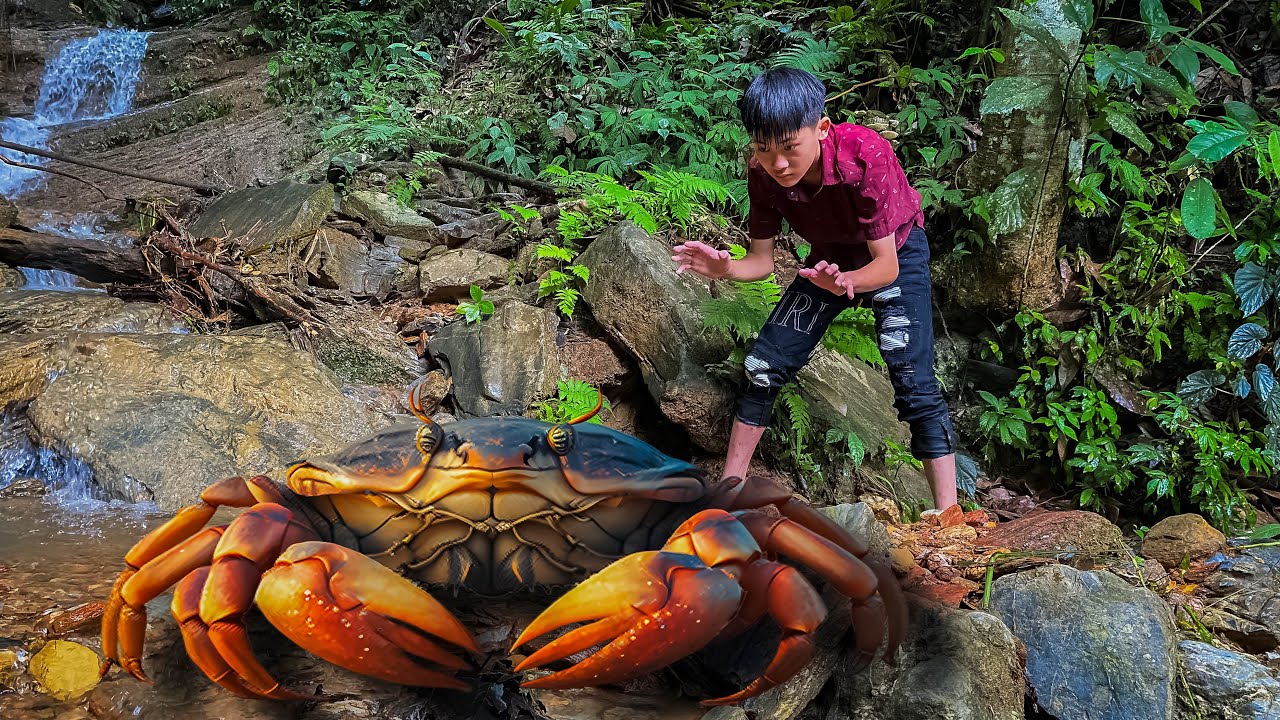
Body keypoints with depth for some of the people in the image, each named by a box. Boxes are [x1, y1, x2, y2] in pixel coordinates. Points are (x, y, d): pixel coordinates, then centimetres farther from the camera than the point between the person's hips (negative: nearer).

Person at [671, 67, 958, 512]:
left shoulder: (866, 155, -36)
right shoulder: (762, 174, -23)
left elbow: (886, 266, -32)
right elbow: (762, 260, -14)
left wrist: (846, 282, -54)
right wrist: (726, 270, -36)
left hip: (896, 254, -4)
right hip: (830, 259, 4)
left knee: (912, 380, -20)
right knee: (763, 365, -4)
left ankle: (946, 516, -13)